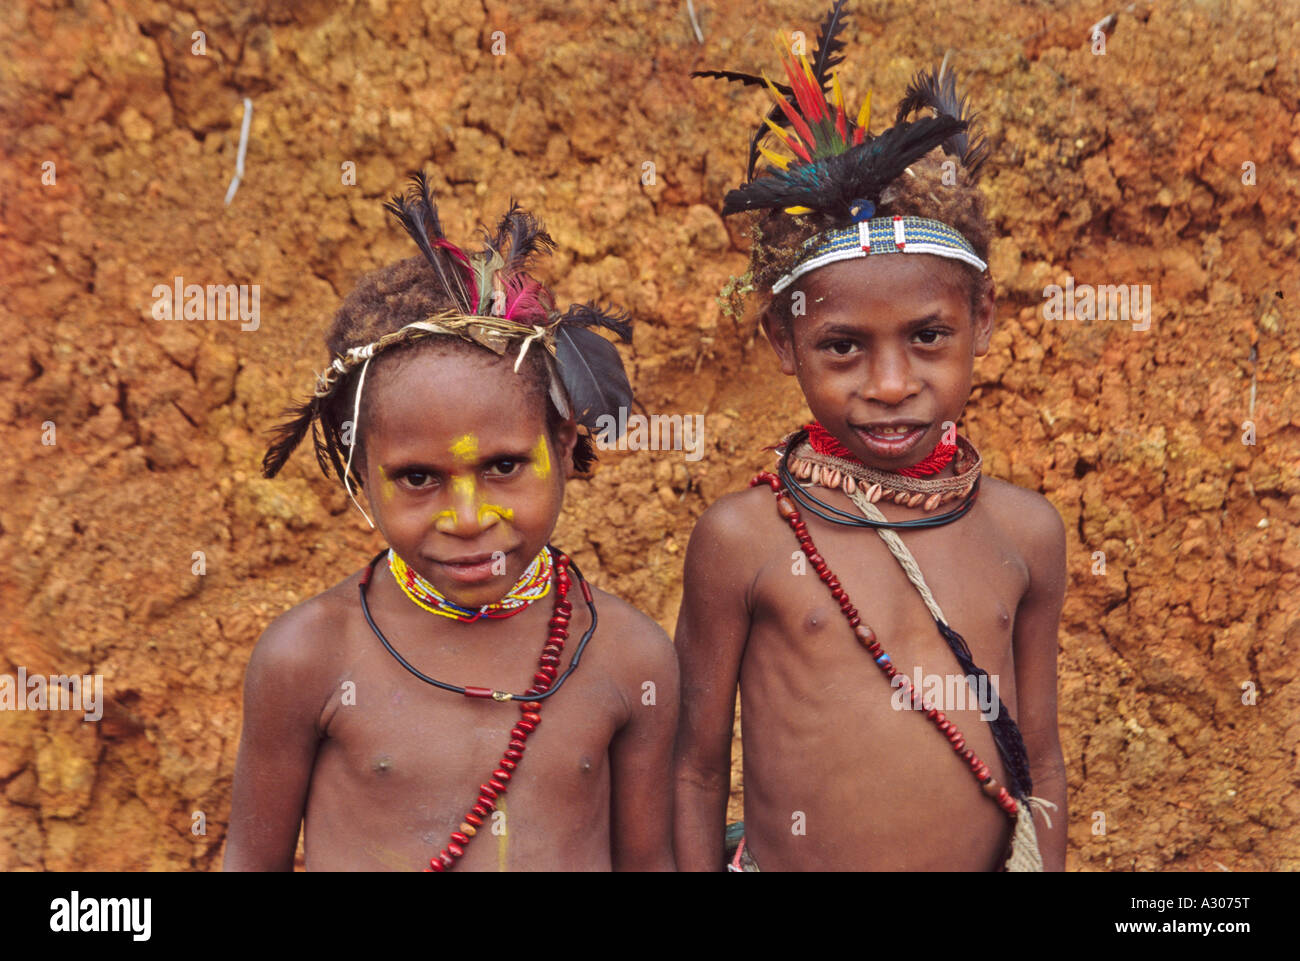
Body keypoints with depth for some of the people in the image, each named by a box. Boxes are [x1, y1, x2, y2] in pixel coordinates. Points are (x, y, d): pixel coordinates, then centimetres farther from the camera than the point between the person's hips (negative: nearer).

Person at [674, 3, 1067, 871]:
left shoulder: (1025, 532, -4)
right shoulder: (743, 538, -14)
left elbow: (1041, 760, 6)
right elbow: (695, 768, -6)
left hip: (993, 858, 3)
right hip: (781, 863, -2)